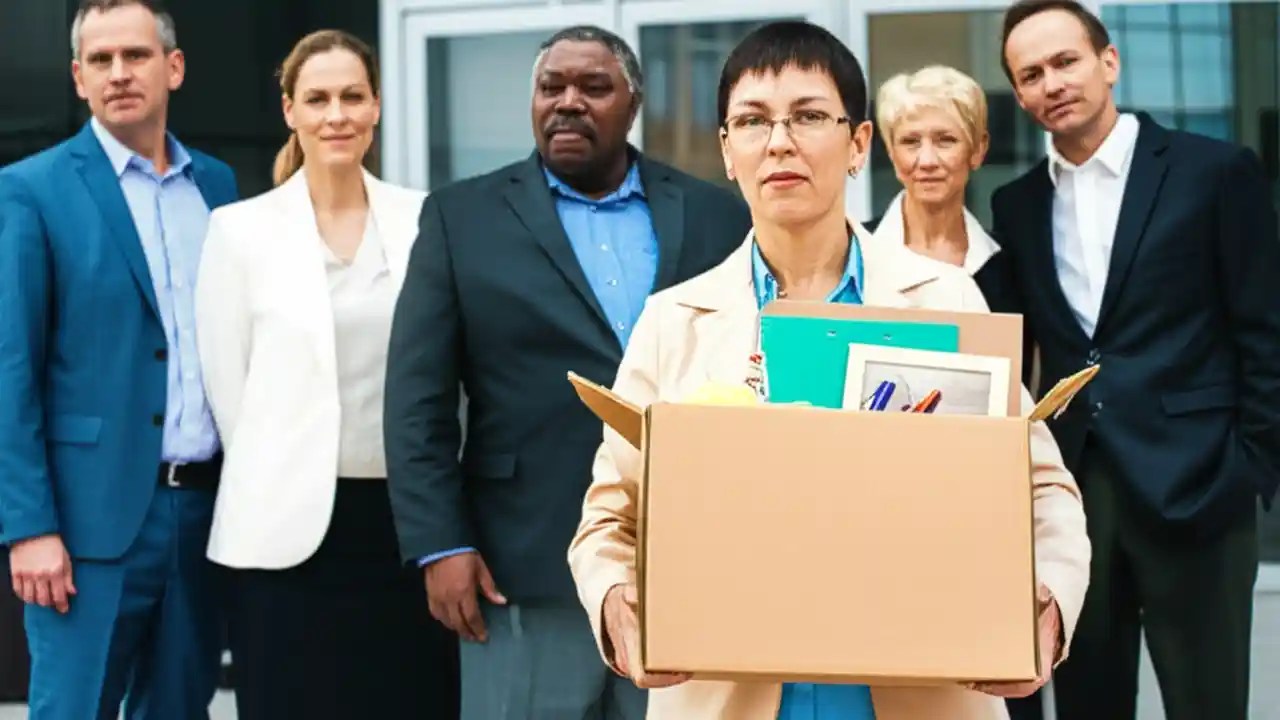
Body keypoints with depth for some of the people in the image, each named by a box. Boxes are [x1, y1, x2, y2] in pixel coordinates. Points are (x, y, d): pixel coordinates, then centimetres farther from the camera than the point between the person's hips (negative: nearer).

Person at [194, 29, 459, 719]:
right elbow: (226, 381, 3)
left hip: (407, 518, 2)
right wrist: (277, 479, 3)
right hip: (289, 529, -2)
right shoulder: (240, 229, 1)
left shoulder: (424, 221, 5)